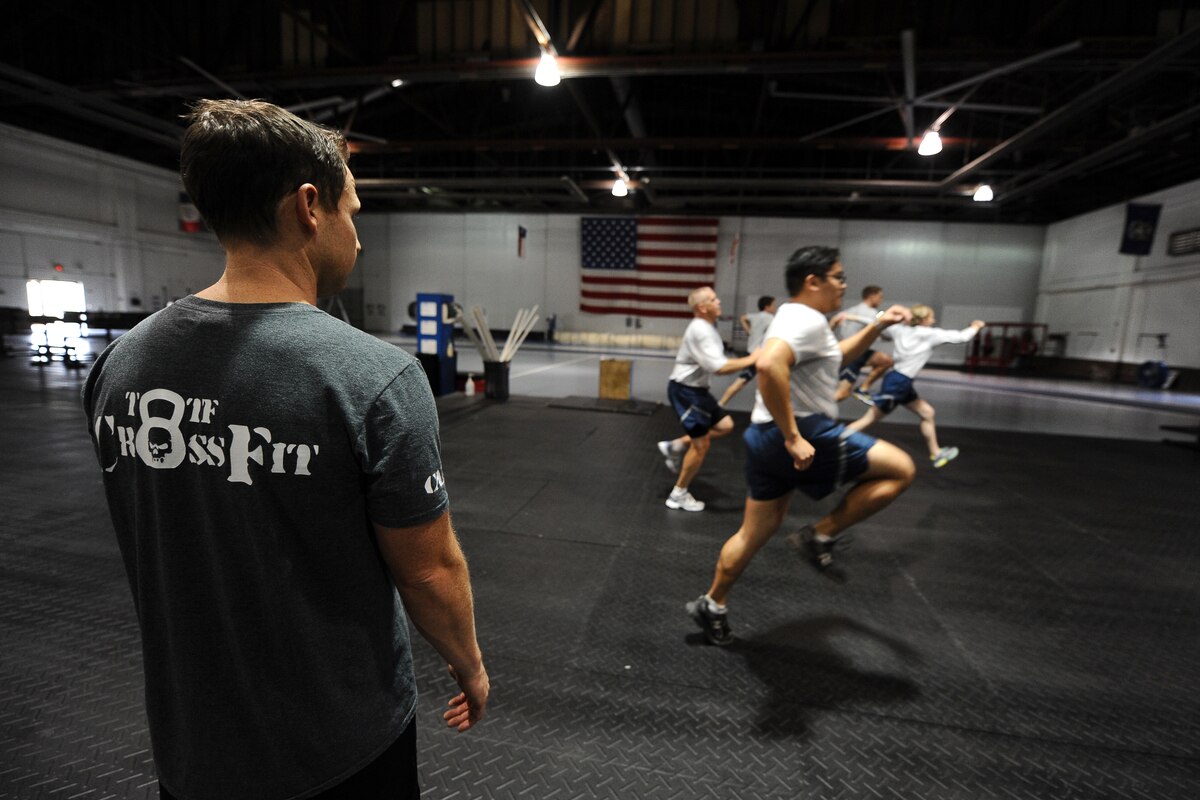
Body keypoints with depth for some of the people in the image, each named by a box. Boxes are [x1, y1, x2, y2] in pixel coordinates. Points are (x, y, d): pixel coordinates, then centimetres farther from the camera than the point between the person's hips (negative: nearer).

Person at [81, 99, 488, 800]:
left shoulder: (119, 363, -8)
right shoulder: (374, 375, -28)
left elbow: (159, 547, 5)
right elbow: (430, 572, -19)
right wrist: (471, 666, 0)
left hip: (189, 742, 5)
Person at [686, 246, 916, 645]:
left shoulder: (796, 317, 19)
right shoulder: (808, 320, -14)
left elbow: (836, 356, 35)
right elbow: (768, 365, -33)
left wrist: (877, 325, 24)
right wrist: (793, 436, -30)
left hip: (768, 438, 10)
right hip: (803, 436, -10)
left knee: (756, 531, 19)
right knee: (901, 469, 5)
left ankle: (712, 605, 30)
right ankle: (821, 536, 5)